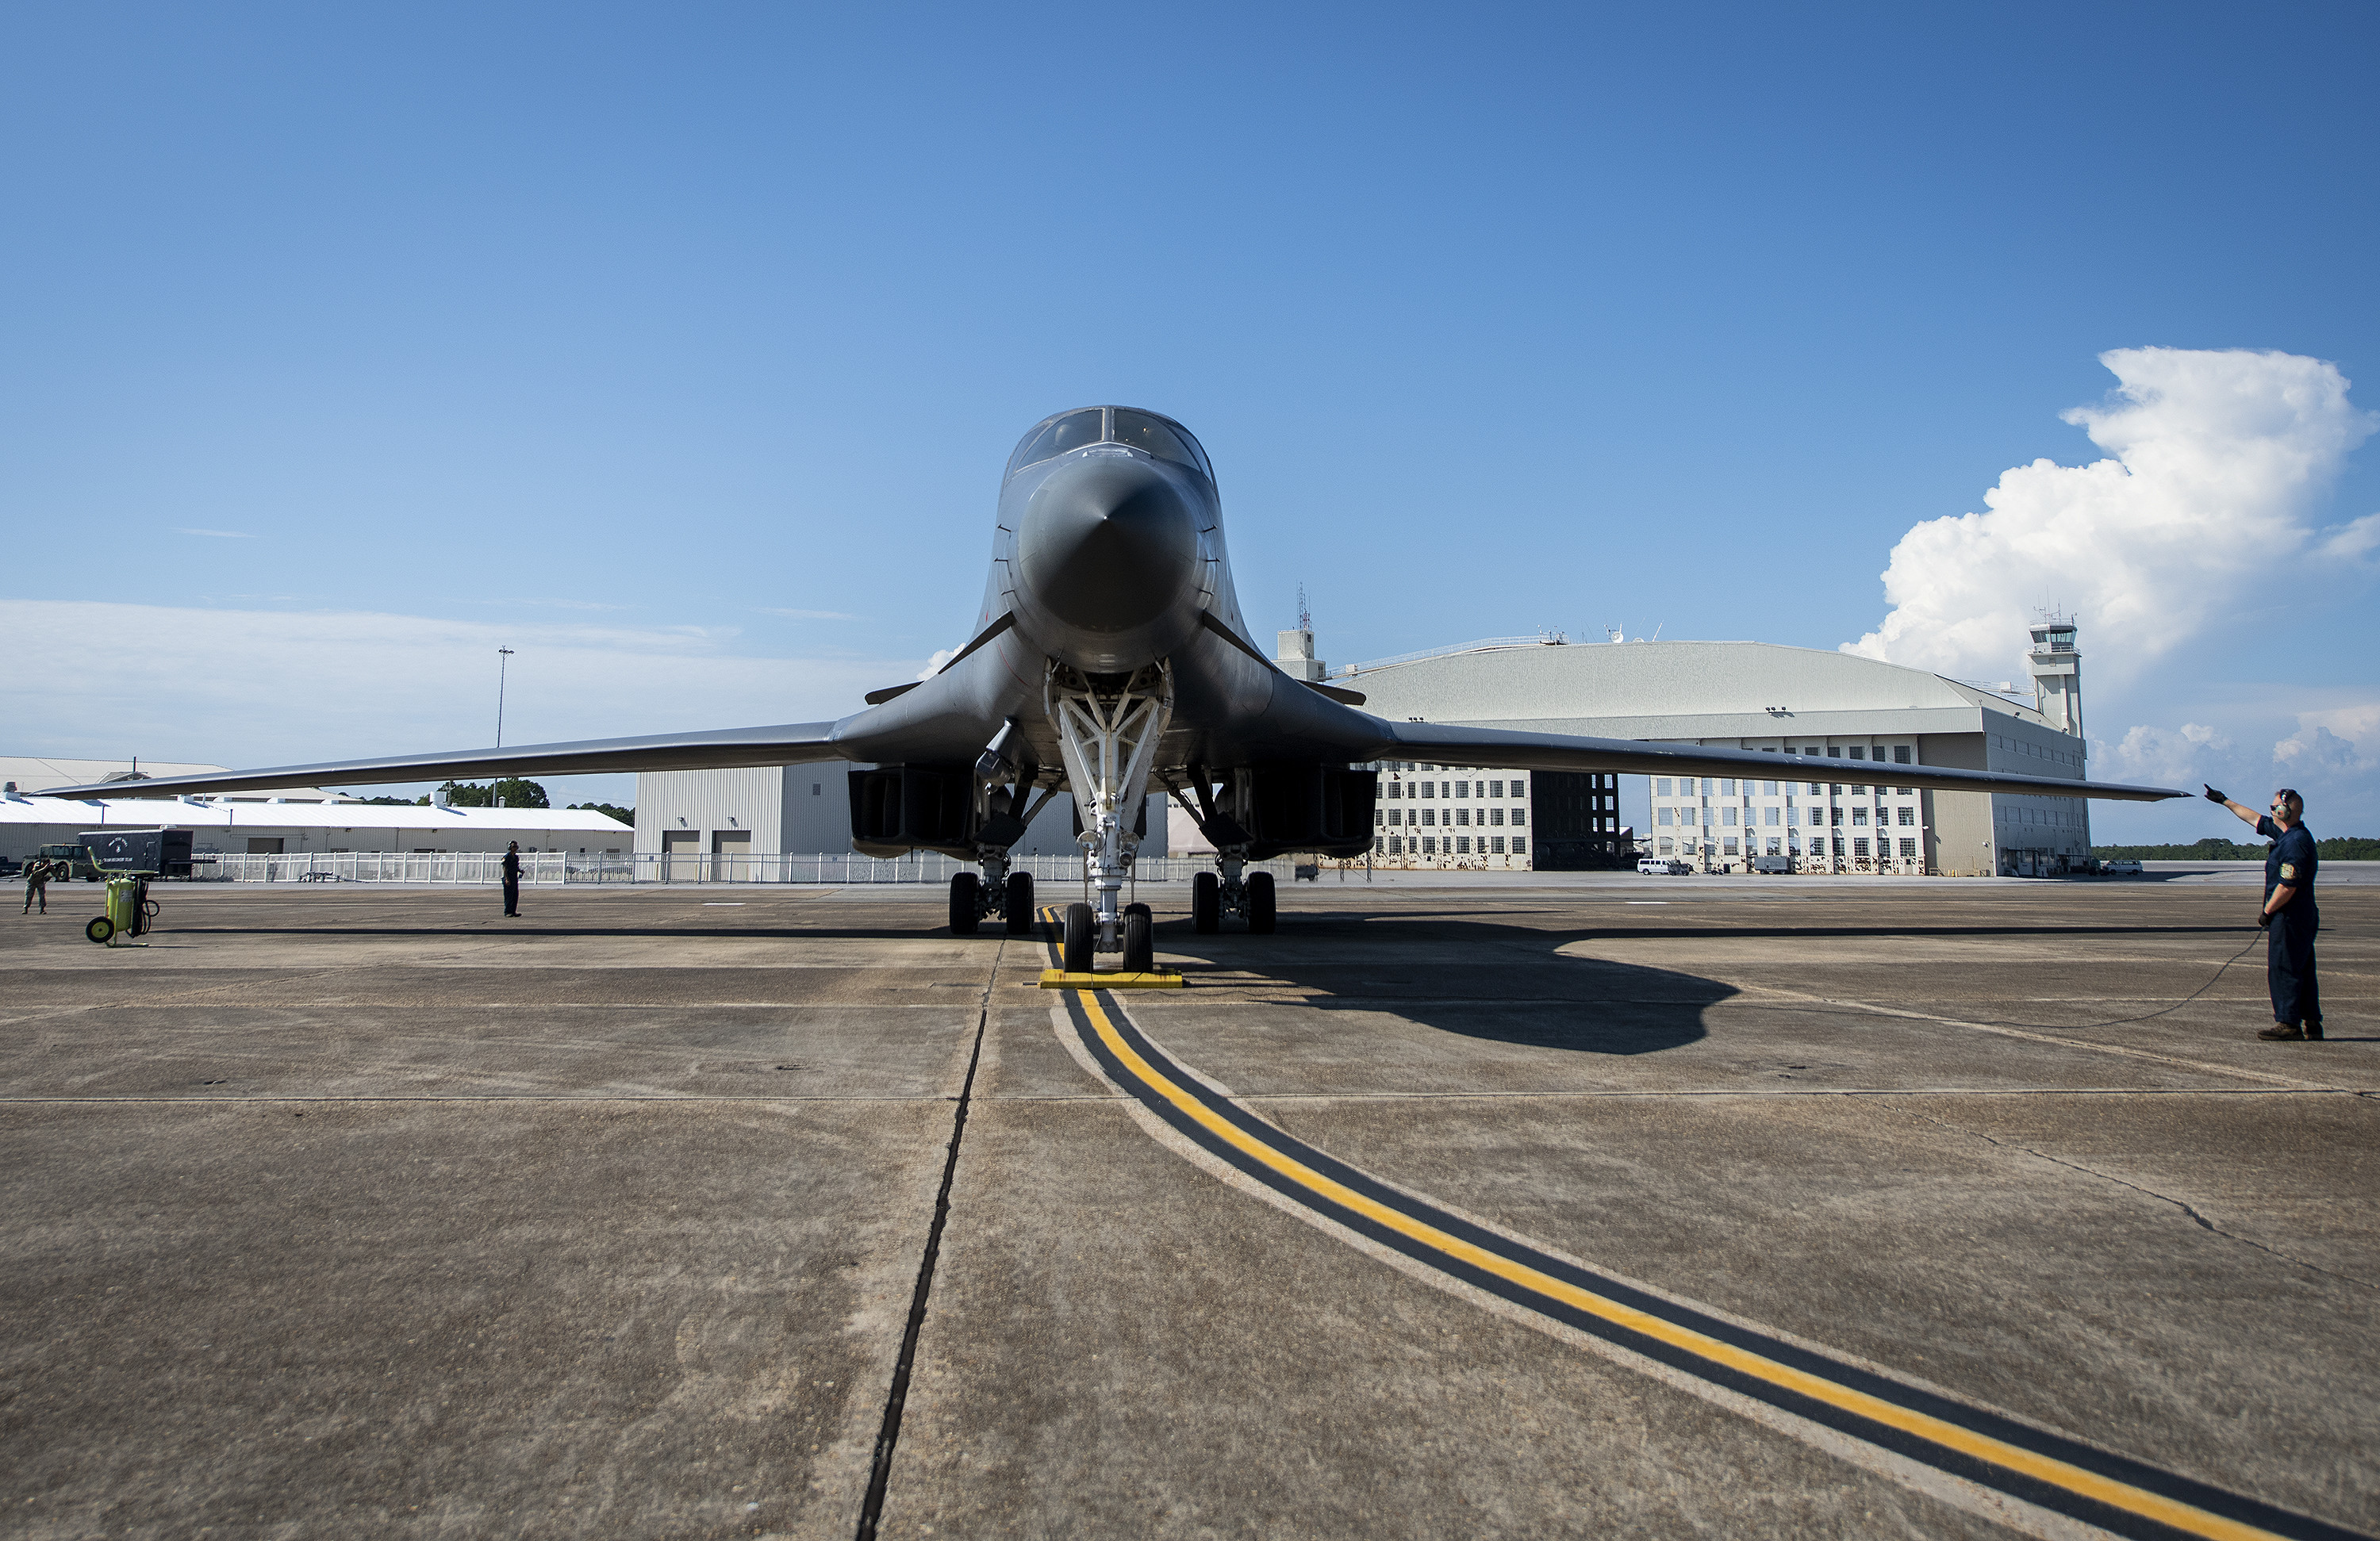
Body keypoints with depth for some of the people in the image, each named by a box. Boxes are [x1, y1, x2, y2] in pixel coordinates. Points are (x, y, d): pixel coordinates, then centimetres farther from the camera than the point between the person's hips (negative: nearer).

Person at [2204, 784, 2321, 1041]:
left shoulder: (2295, 843, -20)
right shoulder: (2287, 834, 10)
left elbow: (2287, 886, -23)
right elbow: (2256, 819, 28)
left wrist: (2266, 911, -12)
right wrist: (2225, 801, 35)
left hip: (2289, 918, -10)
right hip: (2302, 916, 10)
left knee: (2282, 969, -5)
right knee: (2302, 970, 12)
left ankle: (2288, 1024, -2)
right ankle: (2312, 1024, 16)